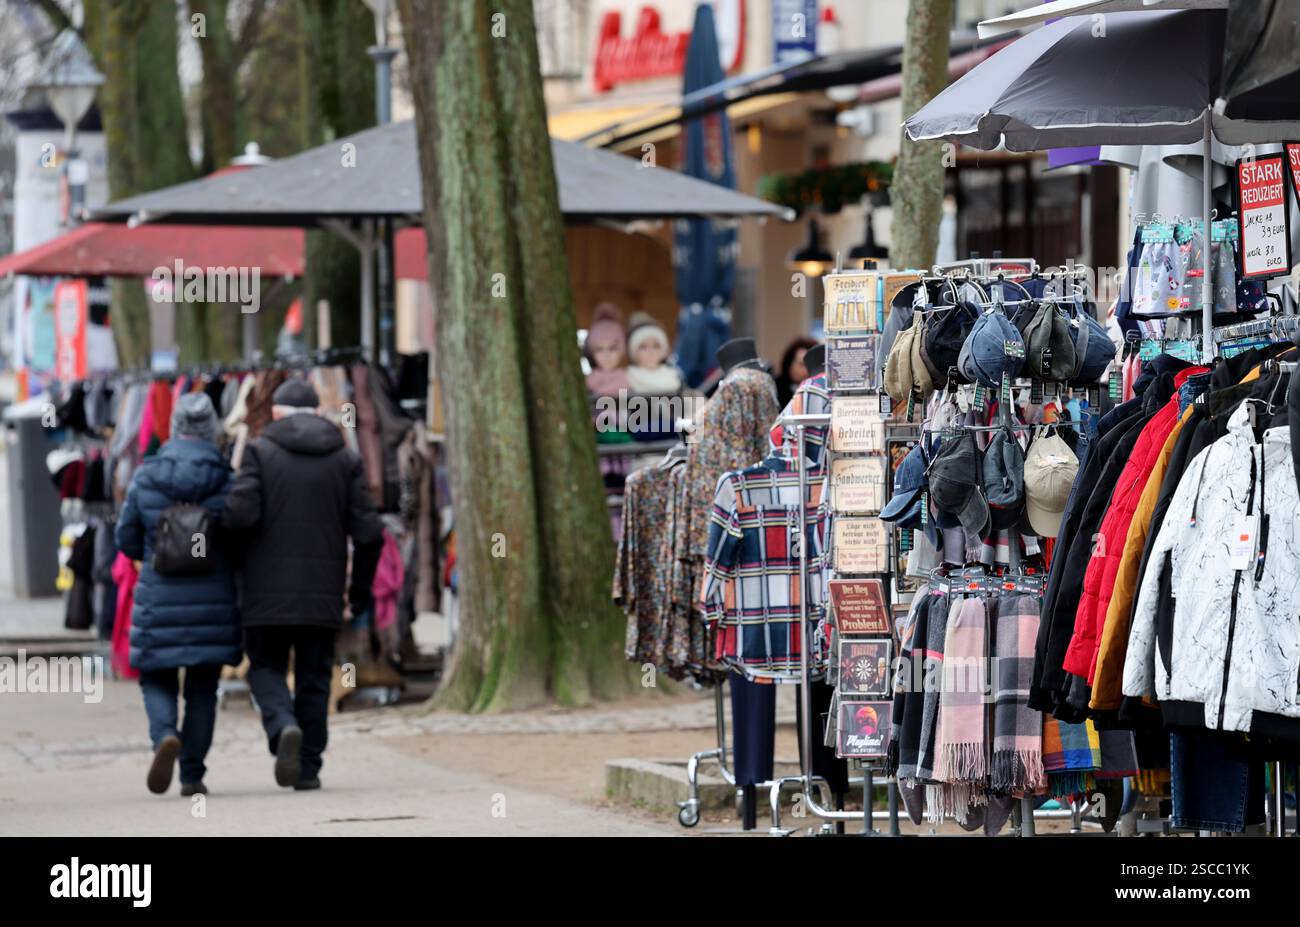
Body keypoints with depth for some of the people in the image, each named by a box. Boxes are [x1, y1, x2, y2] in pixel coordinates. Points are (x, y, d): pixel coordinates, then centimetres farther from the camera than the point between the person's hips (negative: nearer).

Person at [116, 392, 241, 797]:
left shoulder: (146, 477, -5)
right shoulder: (226, 479, -8)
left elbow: (127, 539, 2)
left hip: (160, 597, 0)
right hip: (214, 598, 0)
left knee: (157, 679, 12)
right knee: (202, 688, 11)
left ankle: (165, 736, -18)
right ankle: (192, 774, 9)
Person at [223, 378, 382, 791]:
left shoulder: (260, 451, -2)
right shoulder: (346, 460, 5)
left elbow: (240, 513, -15)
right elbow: (367, 532, 0)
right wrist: (360, 589, 11)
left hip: (267, 591, -2)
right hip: (323, 593, 2)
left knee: (266, 668, 10)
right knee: (313, 678, 11)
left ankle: (283, 727, -17)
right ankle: (308, 767, 9)